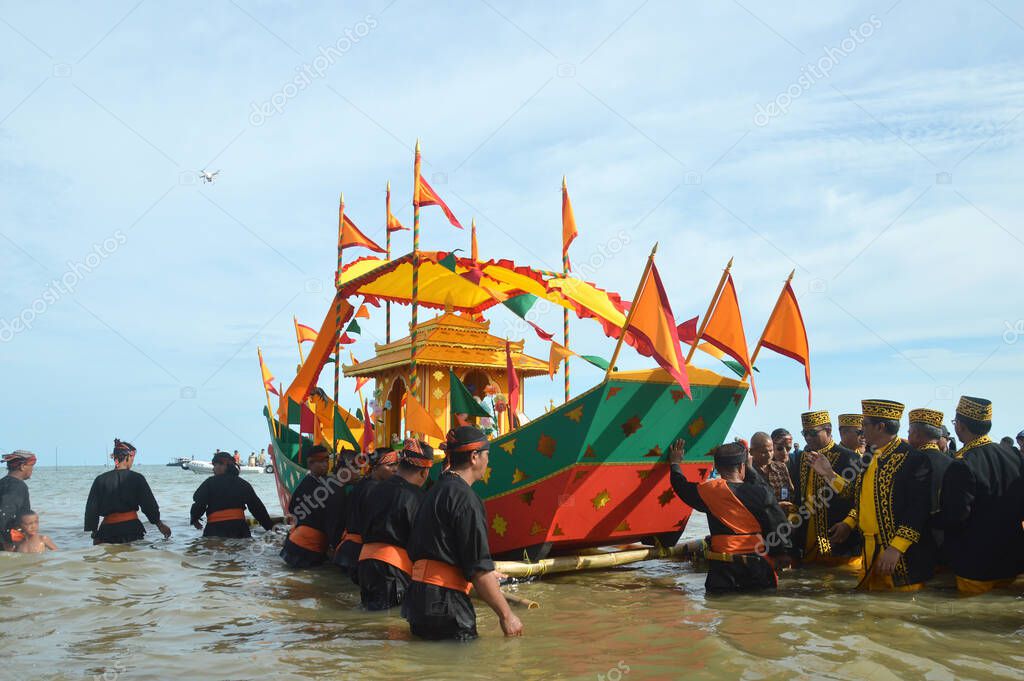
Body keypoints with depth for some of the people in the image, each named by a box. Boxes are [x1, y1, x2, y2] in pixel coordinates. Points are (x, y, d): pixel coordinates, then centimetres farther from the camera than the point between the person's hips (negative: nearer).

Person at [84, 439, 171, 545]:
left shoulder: (100, 480, 0)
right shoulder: (137, 478, -5)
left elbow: (91, 509, 2)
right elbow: (149, 504, 1)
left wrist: (95, 533, 9)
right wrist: (160, 524, 14)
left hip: (108, 530, 1)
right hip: (132, 527, -1)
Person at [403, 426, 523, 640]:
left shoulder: (434, 491, 17)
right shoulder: (464, 497, -12)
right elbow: (479, 568, -16)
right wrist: (506, 615, -9)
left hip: (418, 598, 10)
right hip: (444, 605, -10)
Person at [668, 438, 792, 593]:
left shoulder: (710, 490, -3)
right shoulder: (762, 492, -4)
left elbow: (682, 487, 12)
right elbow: (778, 524, -1)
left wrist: (675, 463, 31)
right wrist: (784, 553, 11)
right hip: (759, 567, 1)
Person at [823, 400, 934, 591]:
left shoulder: (912, 459, -16)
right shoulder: (871, 458, 12)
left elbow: (918, 509, -22)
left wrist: (896, 548, -26)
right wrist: (849, 523, 10)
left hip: (899, 554, -8)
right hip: (870, 553, 8)